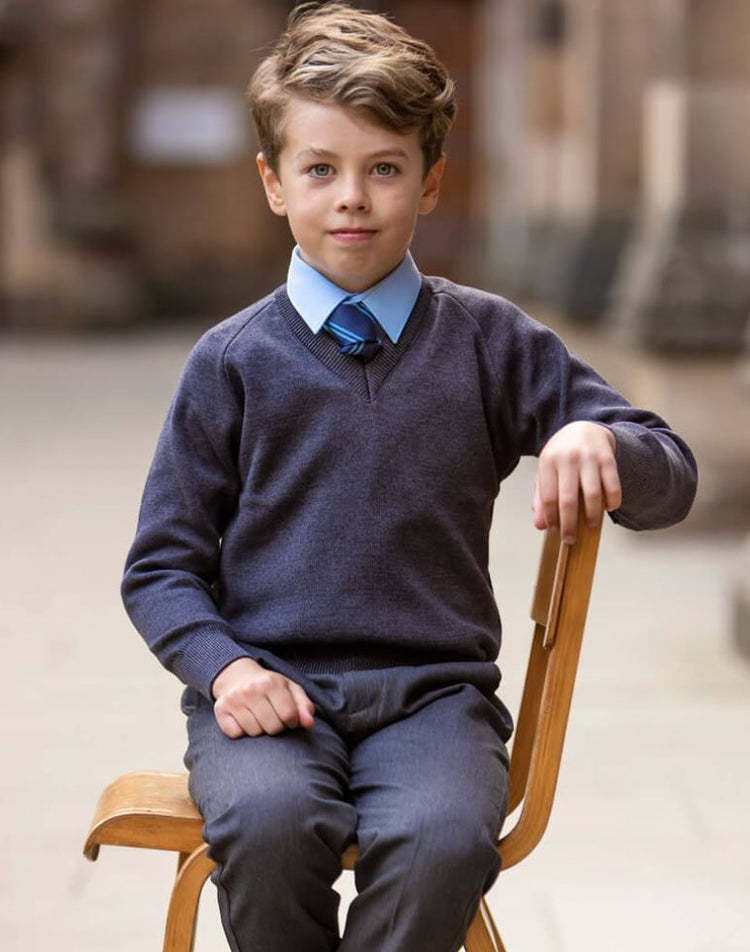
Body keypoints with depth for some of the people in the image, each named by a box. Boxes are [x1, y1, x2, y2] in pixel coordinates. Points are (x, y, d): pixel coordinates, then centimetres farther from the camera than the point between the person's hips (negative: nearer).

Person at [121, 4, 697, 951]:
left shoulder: (490, 342, 10)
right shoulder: (231, 363, 7)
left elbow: (670, 482, 11)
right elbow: (162, 565, 10)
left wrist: (600, 442, -13)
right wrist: (223, 665, -10)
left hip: (433, 689, 0)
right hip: (270, 688, 0)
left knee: (444, 837, -33)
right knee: (267, 821, -34)